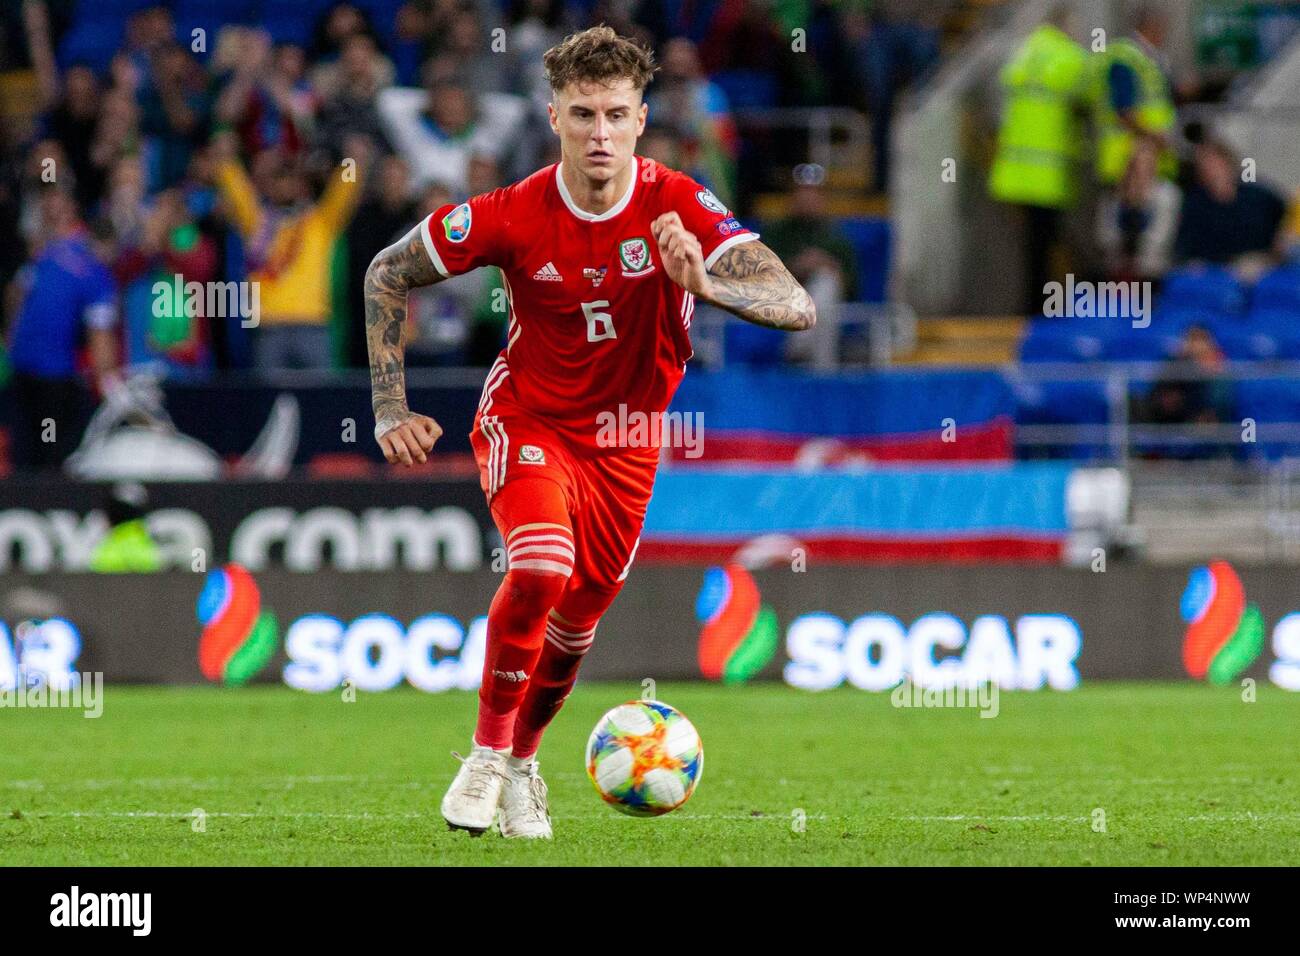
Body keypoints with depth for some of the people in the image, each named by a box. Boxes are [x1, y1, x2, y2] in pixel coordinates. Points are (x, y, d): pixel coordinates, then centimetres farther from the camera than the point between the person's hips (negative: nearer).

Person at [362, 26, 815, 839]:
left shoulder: (678, 207, -20)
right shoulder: (514, 216, -20)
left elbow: (798, 306, -28)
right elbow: (387, 274, -6)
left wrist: (705, 283, -46)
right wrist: (391, 408, -10)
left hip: (625, 441, 2)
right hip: (528, 416, -2)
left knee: (577, 619, 9)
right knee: (542, 566, -27)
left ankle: (522, 761, 36)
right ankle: (488, 755, -10)